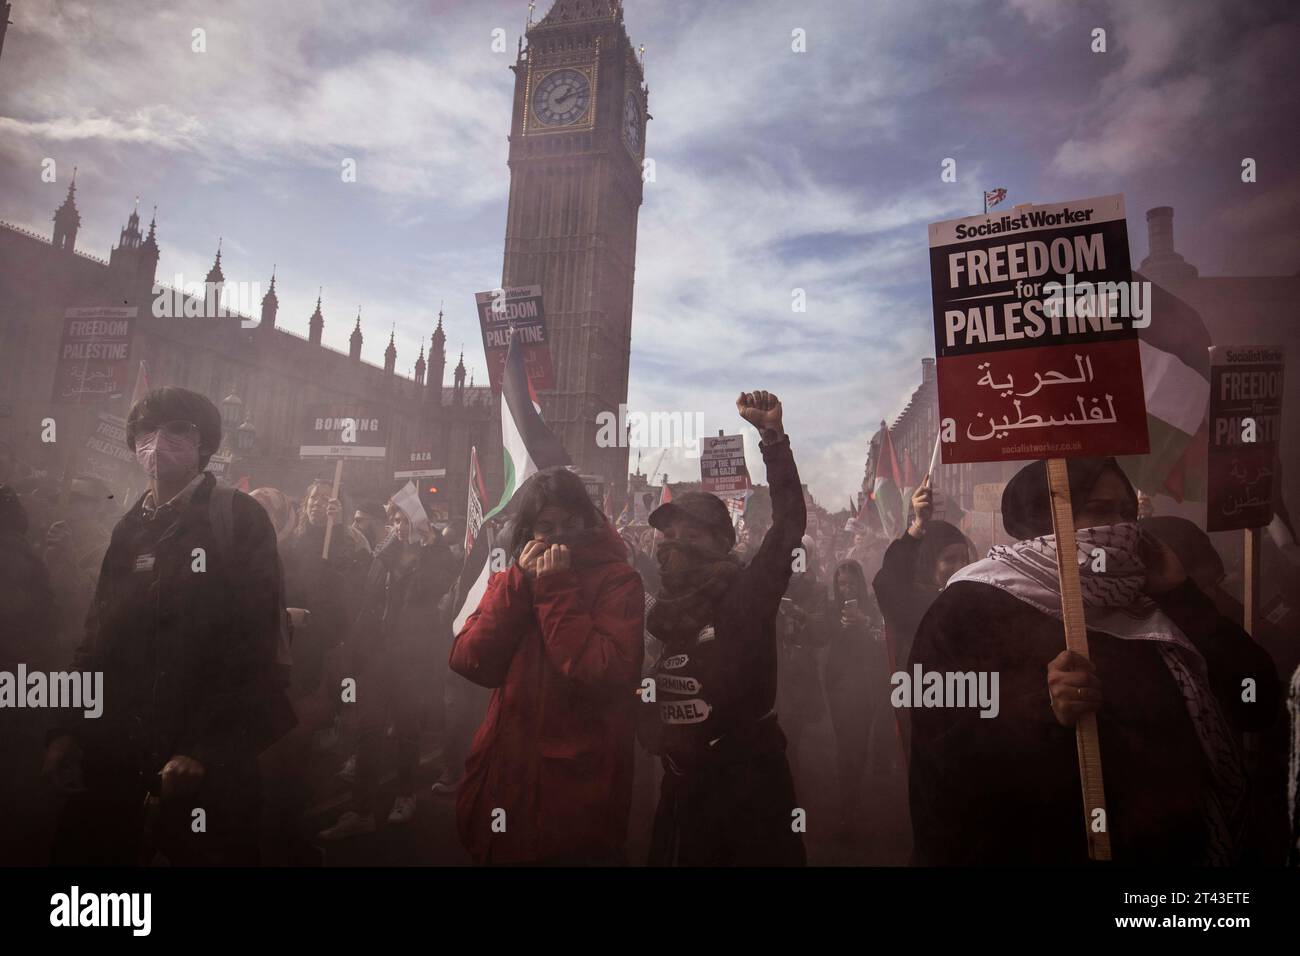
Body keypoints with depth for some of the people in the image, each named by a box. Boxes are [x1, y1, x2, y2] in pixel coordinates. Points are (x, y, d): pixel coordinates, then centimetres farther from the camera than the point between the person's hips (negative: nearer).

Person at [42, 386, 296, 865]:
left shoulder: (237, 518, -7)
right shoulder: (129, 529, 13)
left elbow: (256, 644, -14)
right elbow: (100, 637, 16)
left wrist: (206, 748, -18)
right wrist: (68, 728, 7)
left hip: (206, 759, -5)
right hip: (117, 754, 6)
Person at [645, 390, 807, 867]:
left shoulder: (746, 594, -8)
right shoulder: (664, 611, 8)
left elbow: (789, 523, -21)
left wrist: (773, 436, -27)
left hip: (749, 781, -5)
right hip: (682, 784, 6)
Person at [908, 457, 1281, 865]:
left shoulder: (1144, 604, 8)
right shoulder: (975, 606, -12)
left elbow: (1259, 702, 0)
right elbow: (946, 750, -21)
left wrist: (1179, 594, -4)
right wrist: (1044, 712, -35)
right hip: (1048, 849, -6)